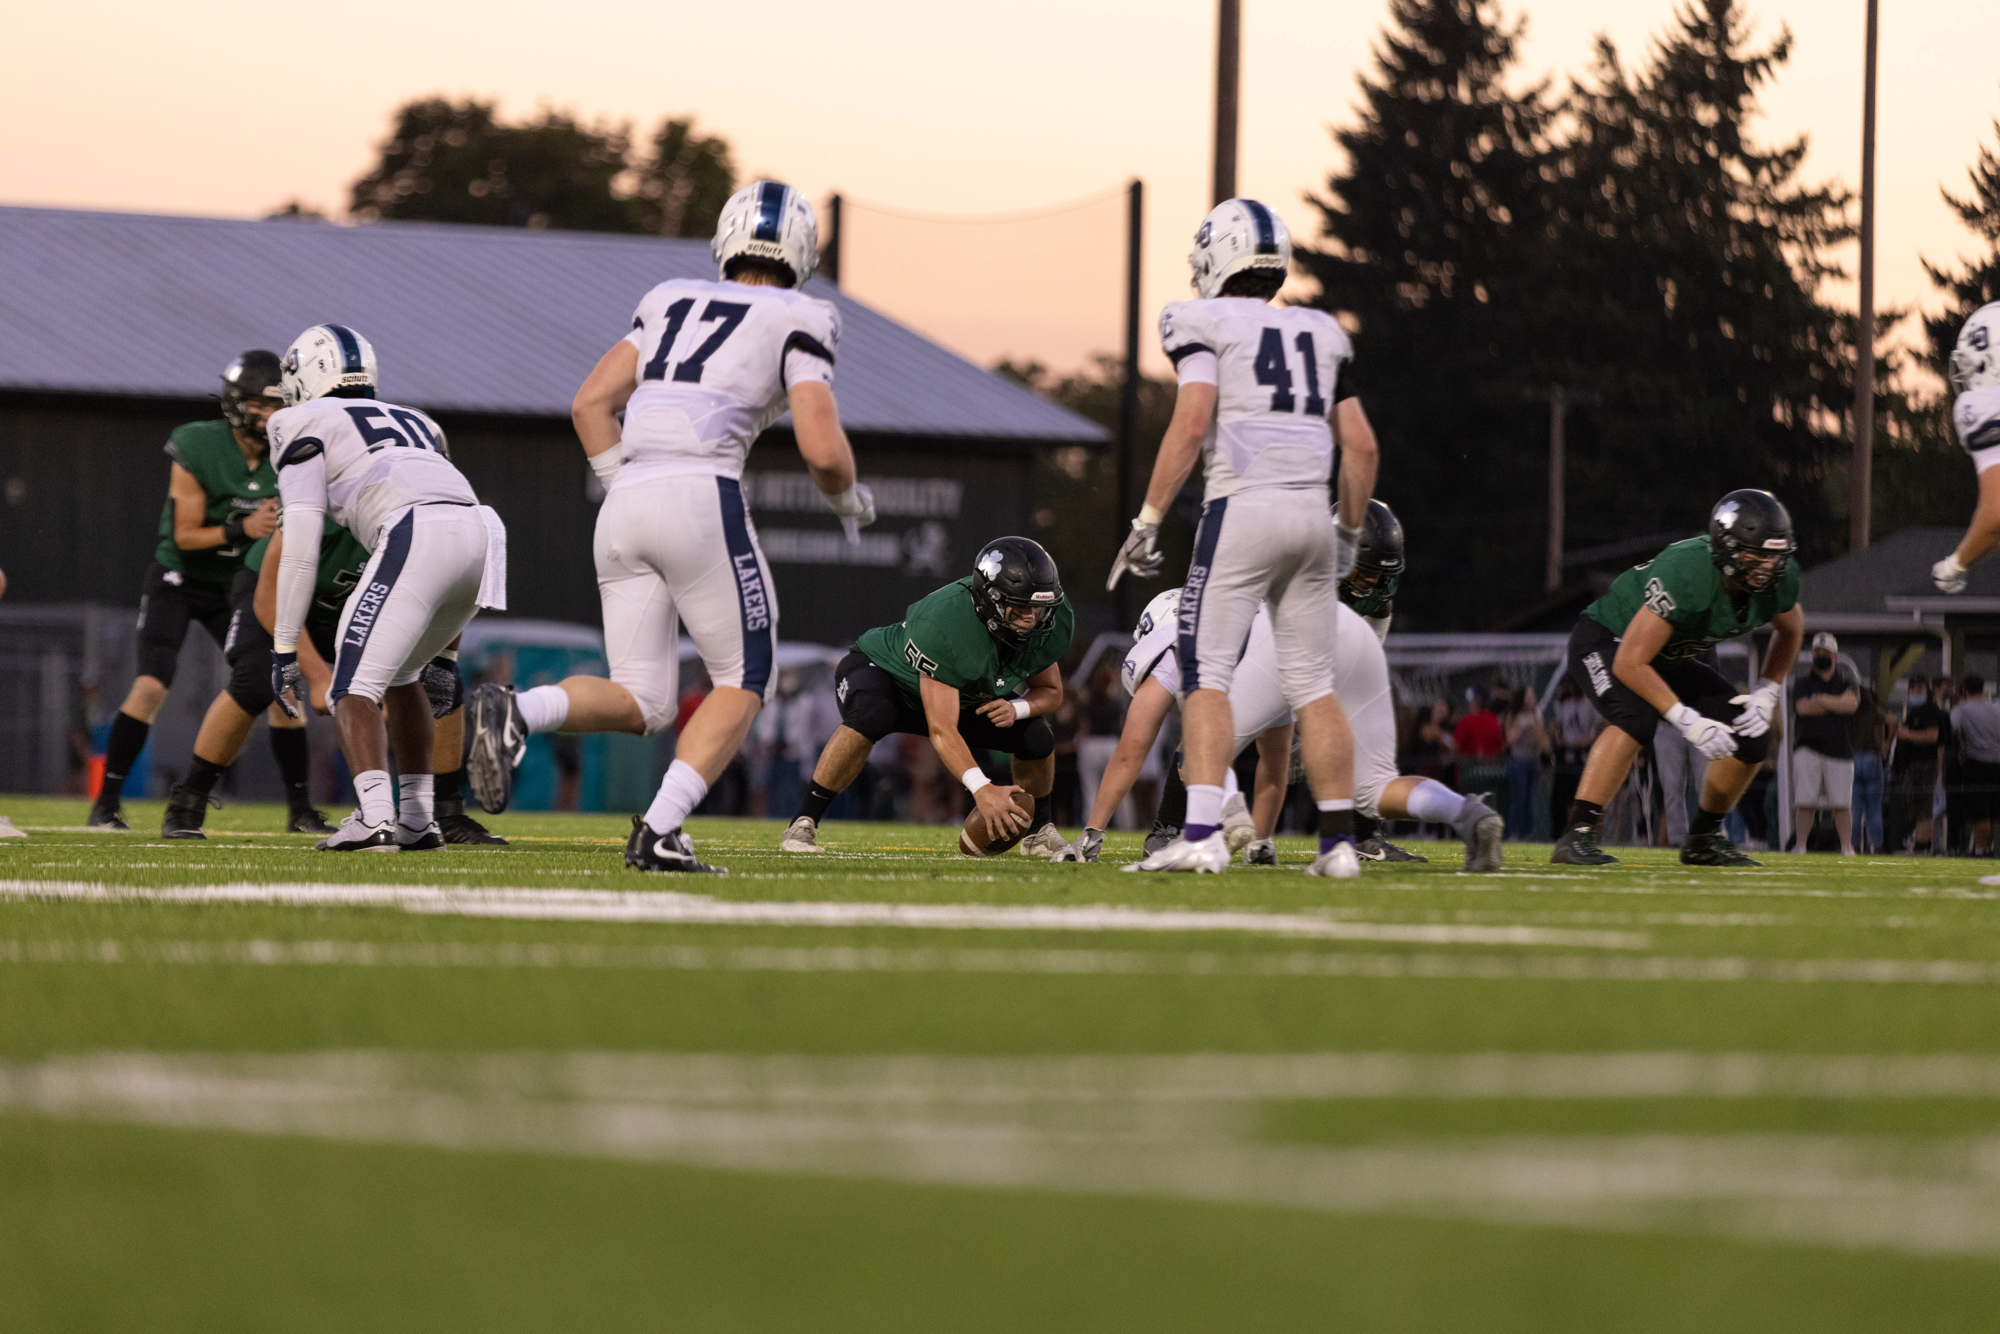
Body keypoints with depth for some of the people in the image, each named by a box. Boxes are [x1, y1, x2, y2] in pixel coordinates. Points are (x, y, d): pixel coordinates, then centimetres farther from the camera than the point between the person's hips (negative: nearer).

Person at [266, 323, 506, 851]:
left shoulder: (305, 426, 17)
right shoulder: (412, 421, 37)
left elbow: (301, 550, 8)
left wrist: (284, 653, 11)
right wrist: (443, 652, 43)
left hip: (416, 535, -7)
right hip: (481, 534, 7)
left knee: (355, 689, -2)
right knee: (400, 673, 26)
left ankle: (375, 817, -23)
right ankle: (418, 820, 22)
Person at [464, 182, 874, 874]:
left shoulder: (671, 299, 24)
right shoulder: (798, 319, 7)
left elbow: (591, 404, 18)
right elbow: (822, 448, -3)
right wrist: (849, 501, 17)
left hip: (624, 505, 5)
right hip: (700, 497, -5)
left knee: (640, 704, 7)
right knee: (742, 683, 9)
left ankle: (515, 711, -22)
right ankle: (659, 831, -9)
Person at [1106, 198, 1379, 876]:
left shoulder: (1206, 324, 0)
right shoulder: (1321, 335, 17)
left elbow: (1192, 421, -12)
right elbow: (1361, 445, 15)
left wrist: (1148, 520, -9)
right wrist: (1350, 532, 27)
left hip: (1242, 508, -5)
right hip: (1311, 513, 5)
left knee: (1206, 673, -6)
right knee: (1313, 683, 11)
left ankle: (1202, 834, -19)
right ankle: (1338, 839, 8)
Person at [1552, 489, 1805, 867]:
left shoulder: (1779, 578, -17)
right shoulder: (1685, 575, -38)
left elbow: (1790, 629, 9)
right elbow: (1629, 664, -35)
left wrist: (1767, 694, -4)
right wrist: (1688, 721, -36)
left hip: (1668, 658, 7)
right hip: (1605, 640, -7)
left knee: (1750, 738, -3)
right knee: (1637, 716, -37)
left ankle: (1703, 839, 18)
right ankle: (1576, 836, -35)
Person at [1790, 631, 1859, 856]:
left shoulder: (1847, 681, 11)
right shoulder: (1803, 681, 9)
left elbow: (1851, 703, -10)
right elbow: (1802, 707, -10)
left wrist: (1821, 700, -7)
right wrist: (1837, 705, -6)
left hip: (1840, 750, 1)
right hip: (1808, 748, 0)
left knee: (1842, 804, -1)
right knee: (1806, 803, -6)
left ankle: (1847, 847, 4)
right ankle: (1800, 847, -3)